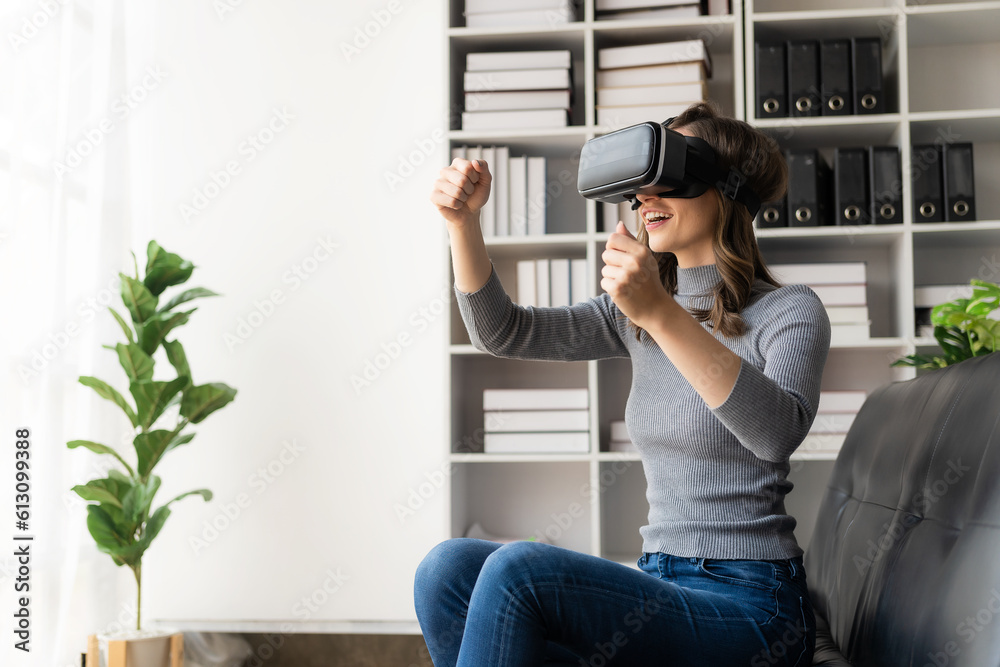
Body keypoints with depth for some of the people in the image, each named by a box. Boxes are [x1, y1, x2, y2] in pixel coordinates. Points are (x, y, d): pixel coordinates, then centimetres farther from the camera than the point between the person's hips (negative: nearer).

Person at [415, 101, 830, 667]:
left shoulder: (790, 312, -5)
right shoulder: (635, 315, 14)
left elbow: (779, 432, -26)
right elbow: (502, 331, 10)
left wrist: (661, 313, -35)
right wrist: (463, 221, -5)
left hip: (749, 603, -6)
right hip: (662, 587, 6)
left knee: (516, 569, -26)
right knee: (448, 570, -14)